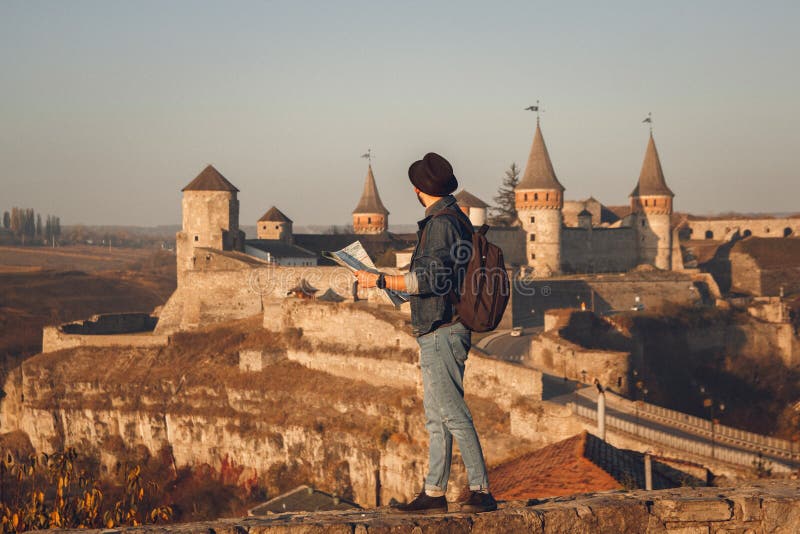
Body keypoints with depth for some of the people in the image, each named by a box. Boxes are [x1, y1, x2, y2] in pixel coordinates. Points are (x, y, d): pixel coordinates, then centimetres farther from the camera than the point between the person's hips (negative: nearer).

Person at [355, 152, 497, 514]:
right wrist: (397, 283, 29)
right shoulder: (456, 219, 16)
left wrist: (380, 281, -18)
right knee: (437, 418, 12)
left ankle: (481, 492, -7)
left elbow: (431, 280, -23)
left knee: (453, 415, -9)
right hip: (440, 333, 10)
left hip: (440, 334, -10)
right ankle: (434, 494, 16)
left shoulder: (441, 223, -15)